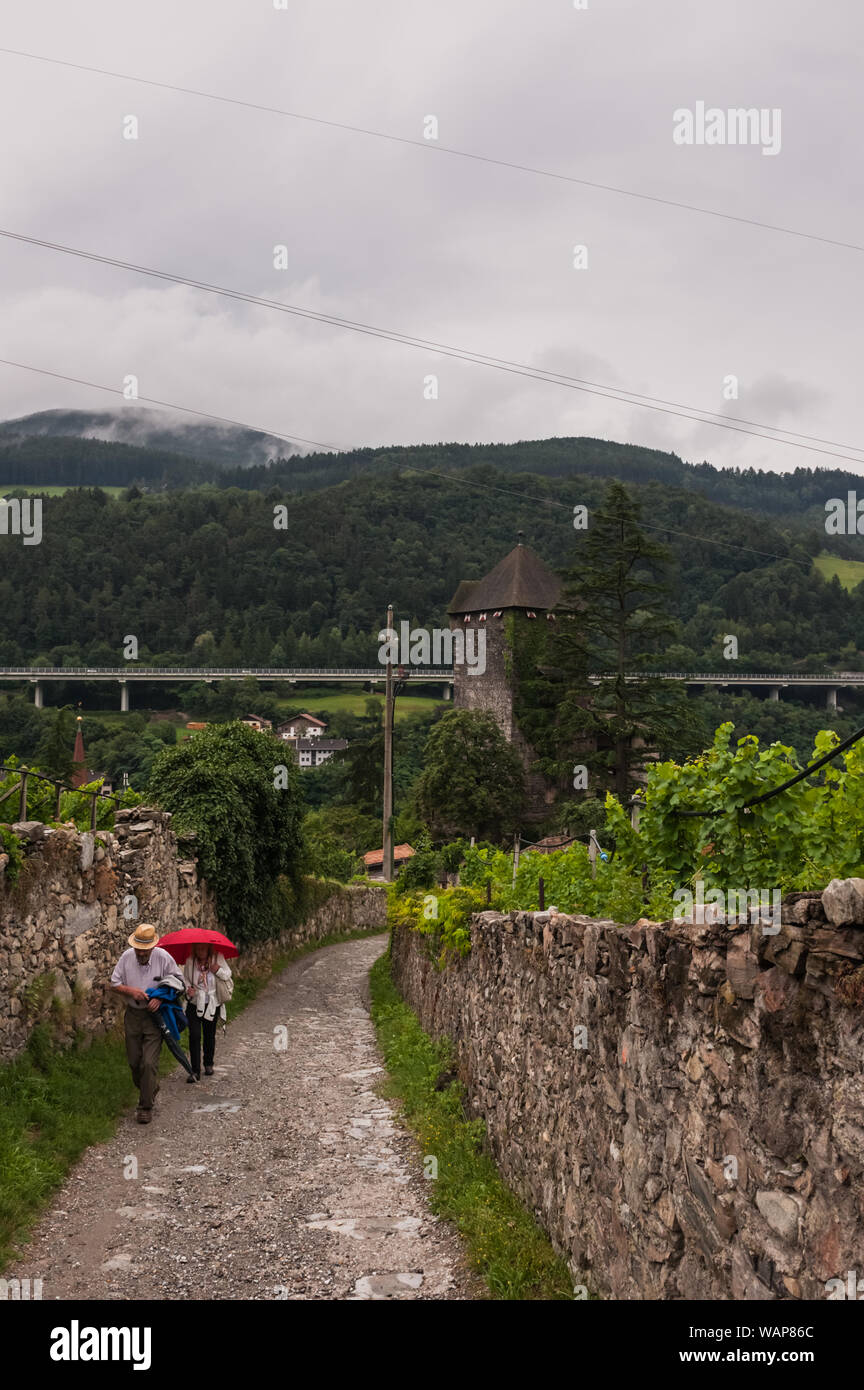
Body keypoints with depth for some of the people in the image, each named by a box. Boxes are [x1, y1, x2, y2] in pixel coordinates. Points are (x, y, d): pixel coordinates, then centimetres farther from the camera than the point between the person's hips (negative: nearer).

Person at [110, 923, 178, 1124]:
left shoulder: (164, 958, -11)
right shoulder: (127, 957, -4)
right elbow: (114, 984, 3)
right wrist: (131, 991, -16)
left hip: (154, 1016, -3)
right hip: (133, 1015, 4)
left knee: (149, 1063, -10)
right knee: (134, 1061, 11)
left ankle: (146, 1106, 1)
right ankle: (150, 1090, 37)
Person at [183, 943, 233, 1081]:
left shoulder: (218, 958, -3)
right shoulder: (190, 962, -2)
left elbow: (228, 974, -1)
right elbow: (185, 978, 8)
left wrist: (219, 970, -22)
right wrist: (188, 988, -13)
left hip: (212, 1004, 0)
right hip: (194, 1004, 0)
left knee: (209, 1035, 12)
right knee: (194, 1036, -11)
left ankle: (208, 1064, 34)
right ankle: (195, 1071, -6)